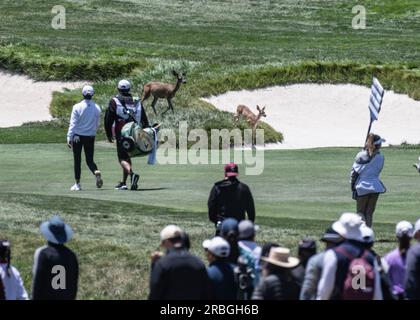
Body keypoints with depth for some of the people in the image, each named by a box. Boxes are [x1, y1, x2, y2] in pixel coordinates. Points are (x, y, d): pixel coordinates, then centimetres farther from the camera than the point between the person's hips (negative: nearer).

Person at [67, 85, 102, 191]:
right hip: (90, 137, 2)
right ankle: (96, 172, -22)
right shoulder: (97, 108, -2)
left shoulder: (77, 107, -11)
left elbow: (73, 123, -12)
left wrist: (69, 137, -10)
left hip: (77, 137, -2)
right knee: (89, 160, 9)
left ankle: (77, 184, 9)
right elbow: (97, 125, 6)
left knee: (77, 160, 7)